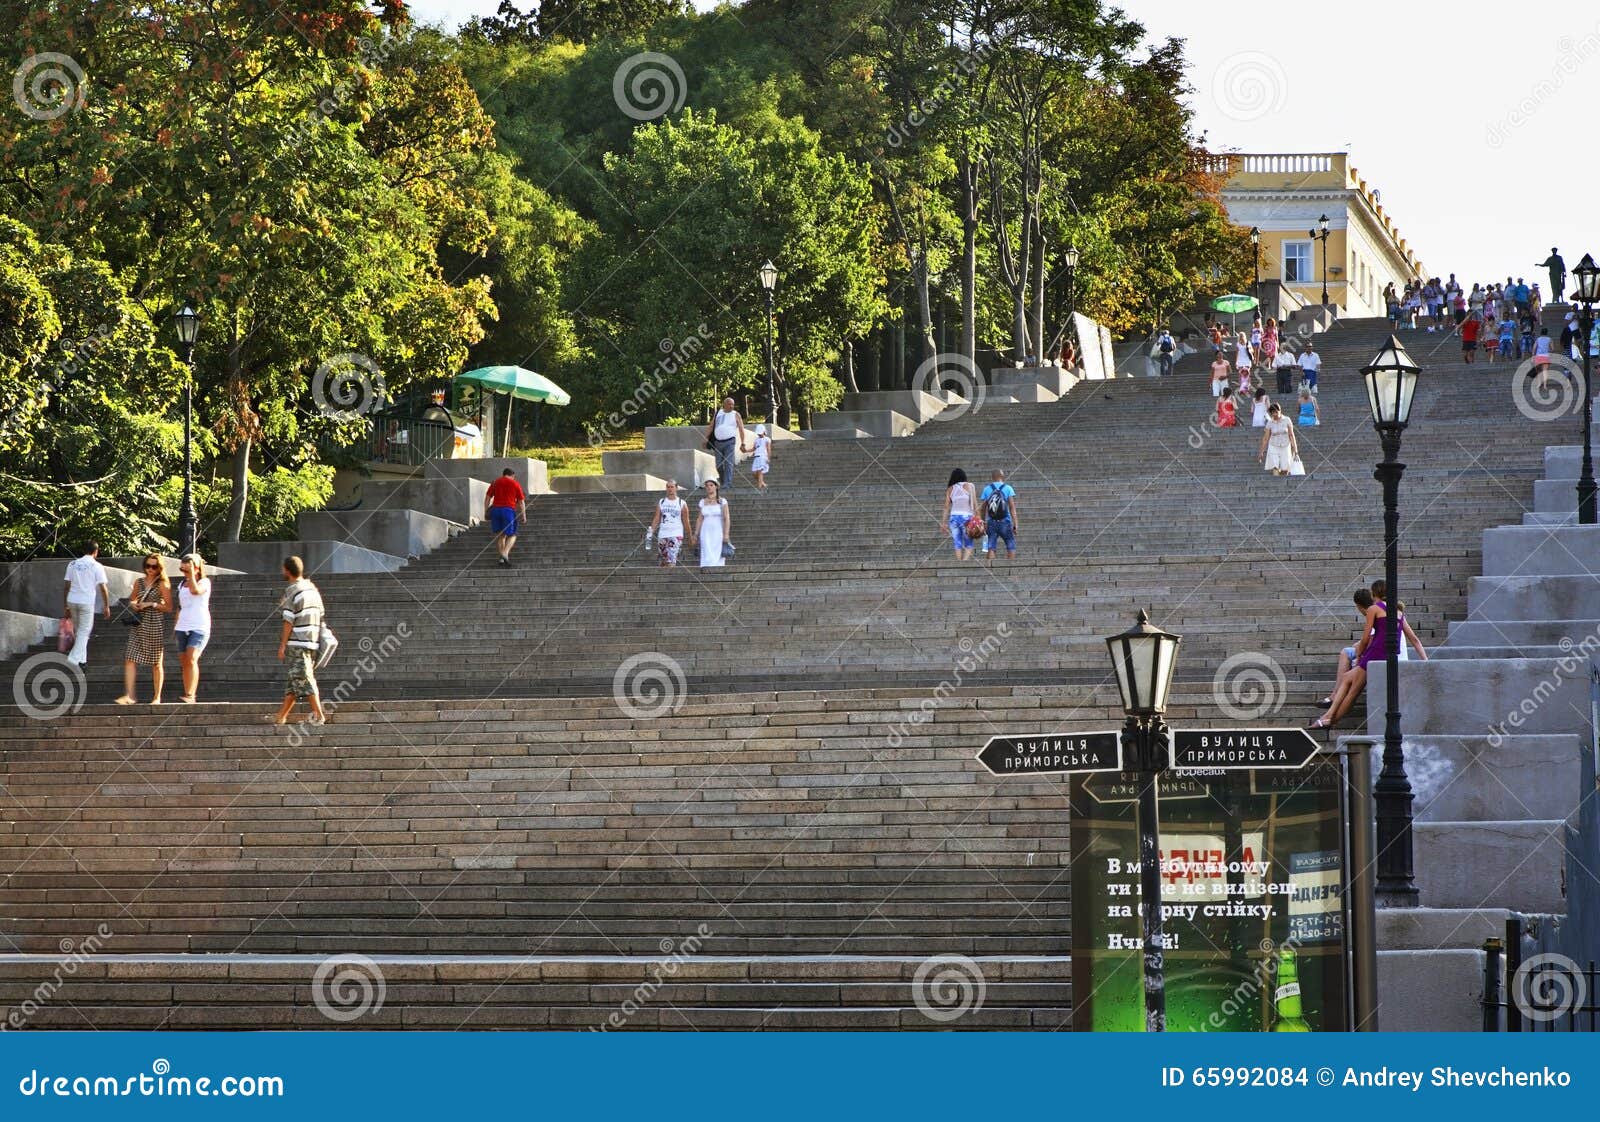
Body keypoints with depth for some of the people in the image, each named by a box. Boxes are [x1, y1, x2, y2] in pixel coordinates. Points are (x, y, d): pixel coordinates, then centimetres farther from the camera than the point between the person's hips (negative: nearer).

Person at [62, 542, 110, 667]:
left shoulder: (72, 564, 9)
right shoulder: (97, 566, -4)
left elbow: (66, 586, 9)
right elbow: (103, 588, -6)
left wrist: (65, 606, 14)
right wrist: (107, 606, 4)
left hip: (72, 601, 4)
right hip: (87, 602, -4)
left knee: (78, 630, 20)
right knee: (84, 632, 2)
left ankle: (82, 659, 27)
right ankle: (73, 659, -10)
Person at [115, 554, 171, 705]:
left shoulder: (162, 585, -3)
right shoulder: (139, 582, 10)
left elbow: (168, 607, -6)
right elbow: (132, 599, 22)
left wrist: (151, 604, -14)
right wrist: (133, 605, -1)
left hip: (156, 625, -4)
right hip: (139, 625, 4)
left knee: (156, 663, 5)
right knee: (130, 659, -8)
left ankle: (157, 697, 14)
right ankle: (129, 695, -11)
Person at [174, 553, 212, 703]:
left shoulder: (204, 582, -2)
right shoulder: (182, 584, 15)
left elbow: (195, 590, -24)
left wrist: (192, 573, -20)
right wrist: (175, 625, 18)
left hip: (199, 627, -7)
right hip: (183, 627, 7)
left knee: (191, 659, -21)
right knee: (183, 662, 5)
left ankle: (190, 695, -26)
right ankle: (188, 695, 11)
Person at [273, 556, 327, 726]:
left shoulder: (291, 592, -11)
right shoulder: (312, 589, 13)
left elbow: (289, 621, -13)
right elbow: (320, 615, 16)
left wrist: (282, 646, -9)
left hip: (297, 643, -8)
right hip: (313, 640, 8)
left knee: (303, 679, -5)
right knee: (292, 681, 12)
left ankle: (319, 715, -9)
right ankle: (281, 717, 16)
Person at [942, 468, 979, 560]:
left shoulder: (950, 489, 10)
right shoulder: (969, 486, 3)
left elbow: (947, 507, 8)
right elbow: (974, 504, -2)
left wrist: (944, 523, 10)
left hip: (954, 517, 3)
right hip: (966, 517, -3)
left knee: (958, 545, 8)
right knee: (969, 544, 1)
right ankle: (965, 561, -21)